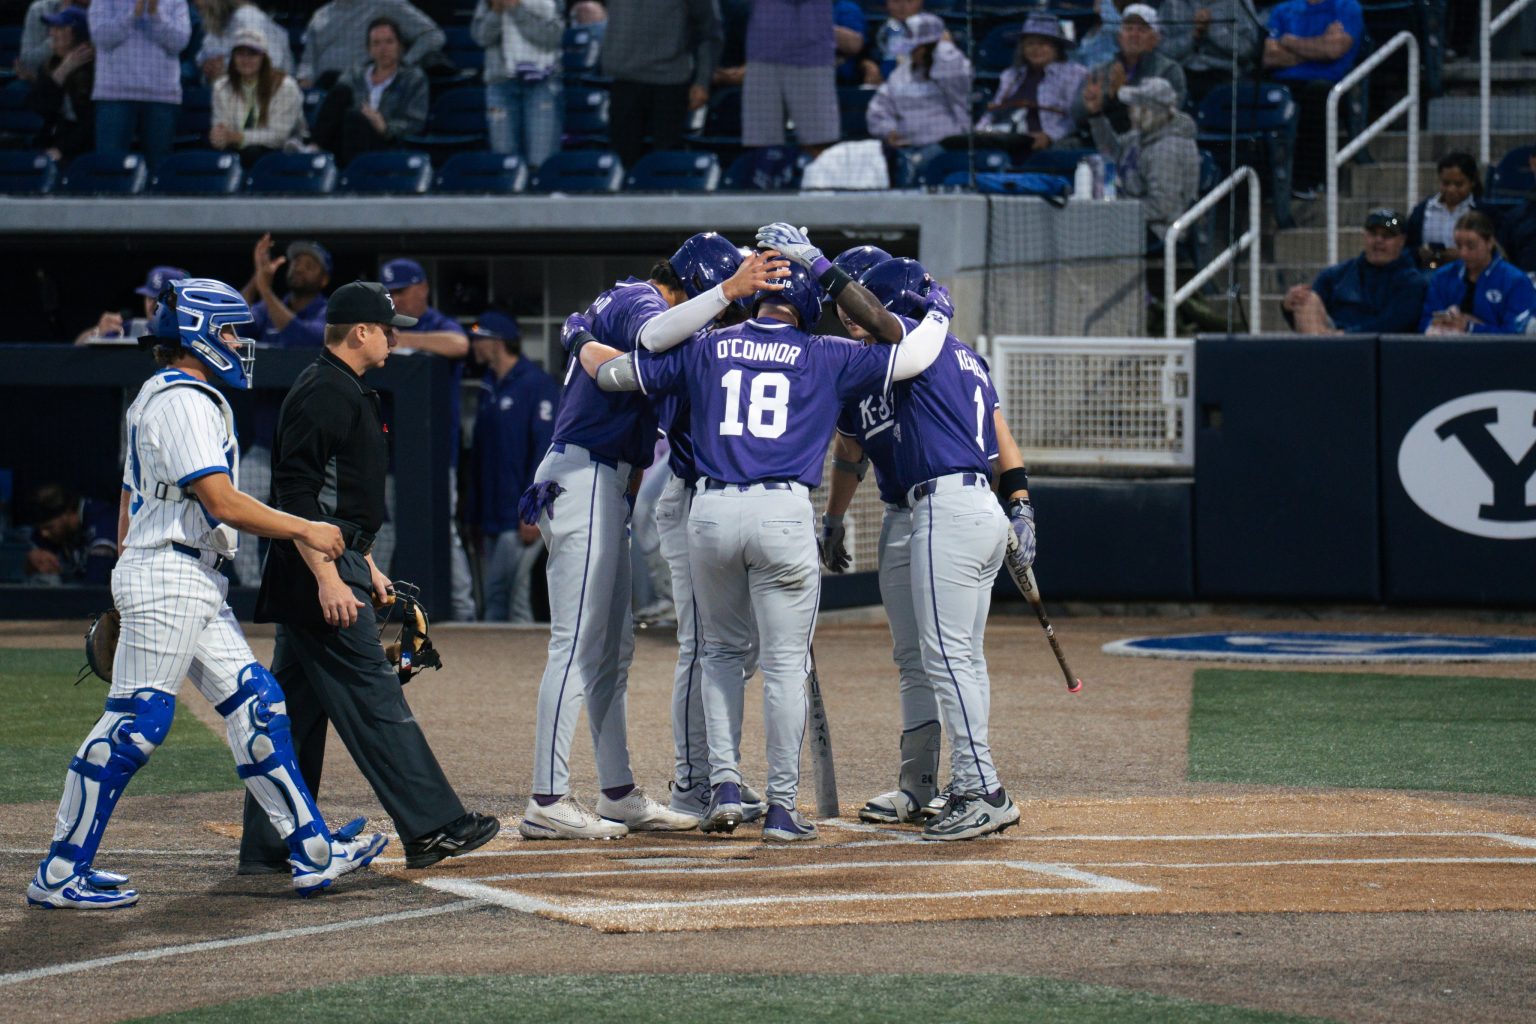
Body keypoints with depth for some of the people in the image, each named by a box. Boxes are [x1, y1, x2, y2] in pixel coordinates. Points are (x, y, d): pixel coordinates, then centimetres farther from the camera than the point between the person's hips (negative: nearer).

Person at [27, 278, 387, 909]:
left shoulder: (155, 398, 20)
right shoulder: (185, 400, -13)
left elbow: (129, 506, 23)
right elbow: (222, 503, -20)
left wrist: (123, 601, 24)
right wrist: (305, 531, -11)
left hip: (195, 585, 11)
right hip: (168, 578, -11)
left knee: (255, 704, 6)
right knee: (136, 722, -10)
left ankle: (309, 852, 5)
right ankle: (59, 875, -7)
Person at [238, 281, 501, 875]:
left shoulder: (342, 391, 20)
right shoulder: (323, 393, -14)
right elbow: (295, 496, -22)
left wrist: (365, 564, 29)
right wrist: (328, 577, -26)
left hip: (328, 569, 11)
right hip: (321, 568, -11)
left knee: (297, 709, 10)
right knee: (373, 698, -9)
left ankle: (267, 848, 11)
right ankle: (432, 828, -10)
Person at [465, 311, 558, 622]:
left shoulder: (536, 384, -8)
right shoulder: (489, 389, 18)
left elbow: (547, 448, -14)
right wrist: (472, 515, 18)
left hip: (521, 518, -9)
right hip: (492, 519, 9)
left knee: (500, 594, -14)